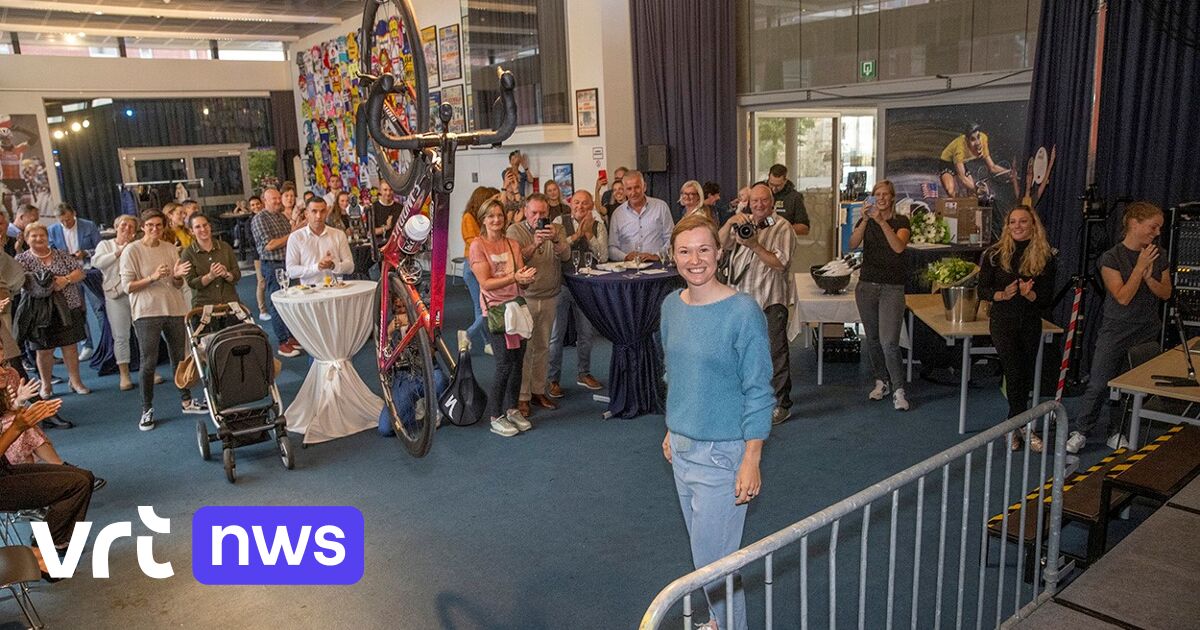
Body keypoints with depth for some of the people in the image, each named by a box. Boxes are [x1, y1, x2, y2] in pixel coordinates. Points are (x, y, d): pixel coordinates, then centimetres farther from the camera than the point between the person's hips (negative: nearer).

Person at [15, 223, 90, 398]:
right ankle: (46, 385, 19)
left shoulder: (62, 255, 8)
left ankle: (75, 381, 17)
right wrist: (36, 282, -24)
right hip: (40, 312, -2)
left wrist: (66, 279, -14)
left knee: (70, 346, 6)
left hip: (68, 309, 2)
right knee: (44, 350, 6)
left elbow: (80, 272, 3)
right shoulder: (22, 259, 2)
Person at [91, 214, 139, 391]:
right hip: (116, 295, -1)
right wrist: (119, 251, -12)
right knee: (120, 336, 1)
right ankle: (124, 375, 7)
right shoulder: (105, 245, 9)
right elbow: (97, 262, -8)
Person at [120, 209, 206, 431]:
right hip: (147, 313, -4)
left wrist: (177, 275, -11)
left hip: (175, 309, 4)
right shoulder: (132, 251, -4)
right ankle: (147, 410, 9)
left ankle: (186, 400, 26)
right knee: (148, 362, -2)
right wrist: (152, 277, -20)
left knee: (180, 357, 13)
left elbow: (178, 285, 11)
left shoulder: (170, 249, 8)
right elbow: (127, 286, -8)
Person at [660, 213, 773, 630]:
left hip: (722, 453, -6)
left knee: (714, 560, 0)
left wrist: (751, 461, -17)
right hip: (682, 448, 7)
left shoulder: (742, 312, -17)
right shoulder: (671, 305, 2)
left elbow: (758, 392, -15)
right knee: (702, 550, 19)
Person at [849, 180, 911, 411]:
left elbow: (899, 247, -19)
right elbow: (853, 244, -10)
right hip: (867, 285, 4)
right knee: (872, 338, 11)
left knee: (889, 342, -13)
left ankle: (898, 390, -5)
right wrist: (865, 221, -22)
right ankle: (881, 381, 26)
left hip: (892, 288, -4)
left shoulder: (901, 221, 0)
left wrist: (882, 222, -26)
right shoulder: (866, 220, 8)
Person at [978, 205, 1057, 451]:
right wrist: (1002, 295, -22)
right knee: (1016, 374, -9)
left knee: (1025, 376, 9)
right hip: (1003, 322, -2)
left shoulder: (1045, 257, -1)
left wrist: (1029, 294, -23)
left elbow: (1048, 299, -2)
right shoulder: (994, 254, -4)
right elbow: (983, 290, -2)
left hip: (1031, 323, 2)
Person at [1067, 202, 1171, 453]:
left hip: (1148, 331, 4)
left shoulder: (1158, 256, 6)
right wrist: (1140, 267, -18)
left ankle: (1116, 431, 18)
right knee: (1098, 385, -6)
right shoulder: (1112, 258, -9)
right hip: (1116, 330, -4)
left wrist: (1149, 277, -12)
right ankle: (1082, 431, 7)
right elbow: (1123, 297, -15)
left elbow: (1166, 293, 6)